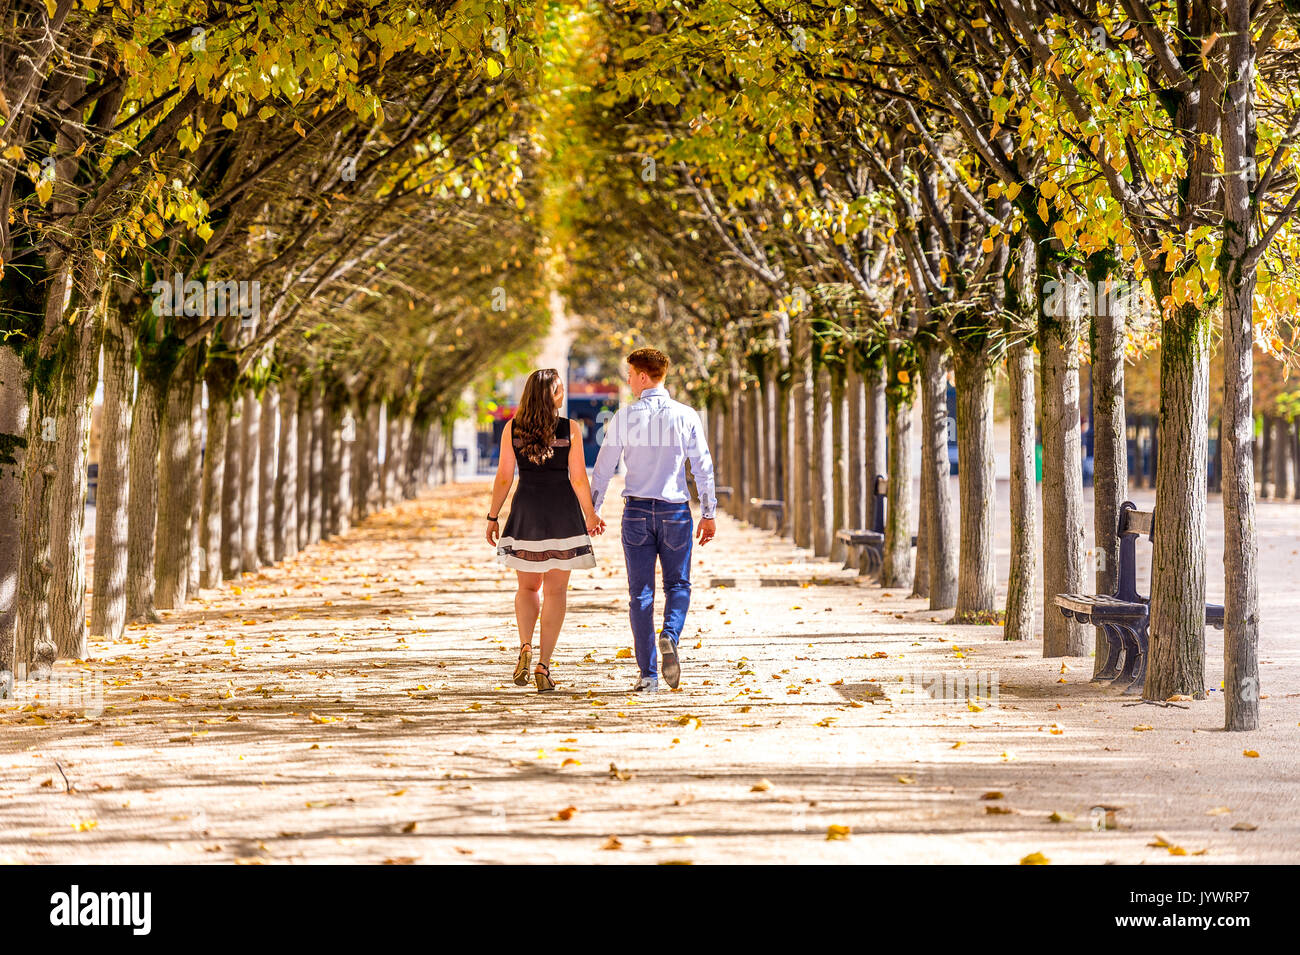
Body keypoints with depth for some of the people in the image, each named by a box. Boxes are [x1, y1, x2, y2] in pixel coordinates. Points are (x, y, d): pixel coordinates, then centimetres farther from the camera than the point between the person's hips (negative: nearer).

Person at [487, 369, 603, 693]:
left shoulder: (512, 429, -1)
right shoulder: (570, 429, -6)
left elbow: (504, 477, -1)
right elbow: (579, 479, -5)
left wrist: (493, 517, 8)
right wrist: (590, 514, 8)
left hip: (526, 509, 2)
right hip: (562, 511, -2)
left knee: (528, 586, 17)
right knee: (555, 590, 5)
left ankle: (525, 646, -6)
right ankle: (543, 665, -1)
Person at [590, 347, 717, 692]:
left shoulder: (624, 417, -3)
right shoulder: (685, 416, -2)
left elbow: (604, 466, 0)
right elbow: (703, 467, -2)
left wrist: (593, 509, 10)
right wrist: (708, 513, 5)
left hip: (637, 509, 0)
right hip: (675, 509, 0)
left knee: (640, 592, 6)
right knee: (678, 584, 14)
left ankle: (648, 675, 3)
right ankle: (670, 636, -18)